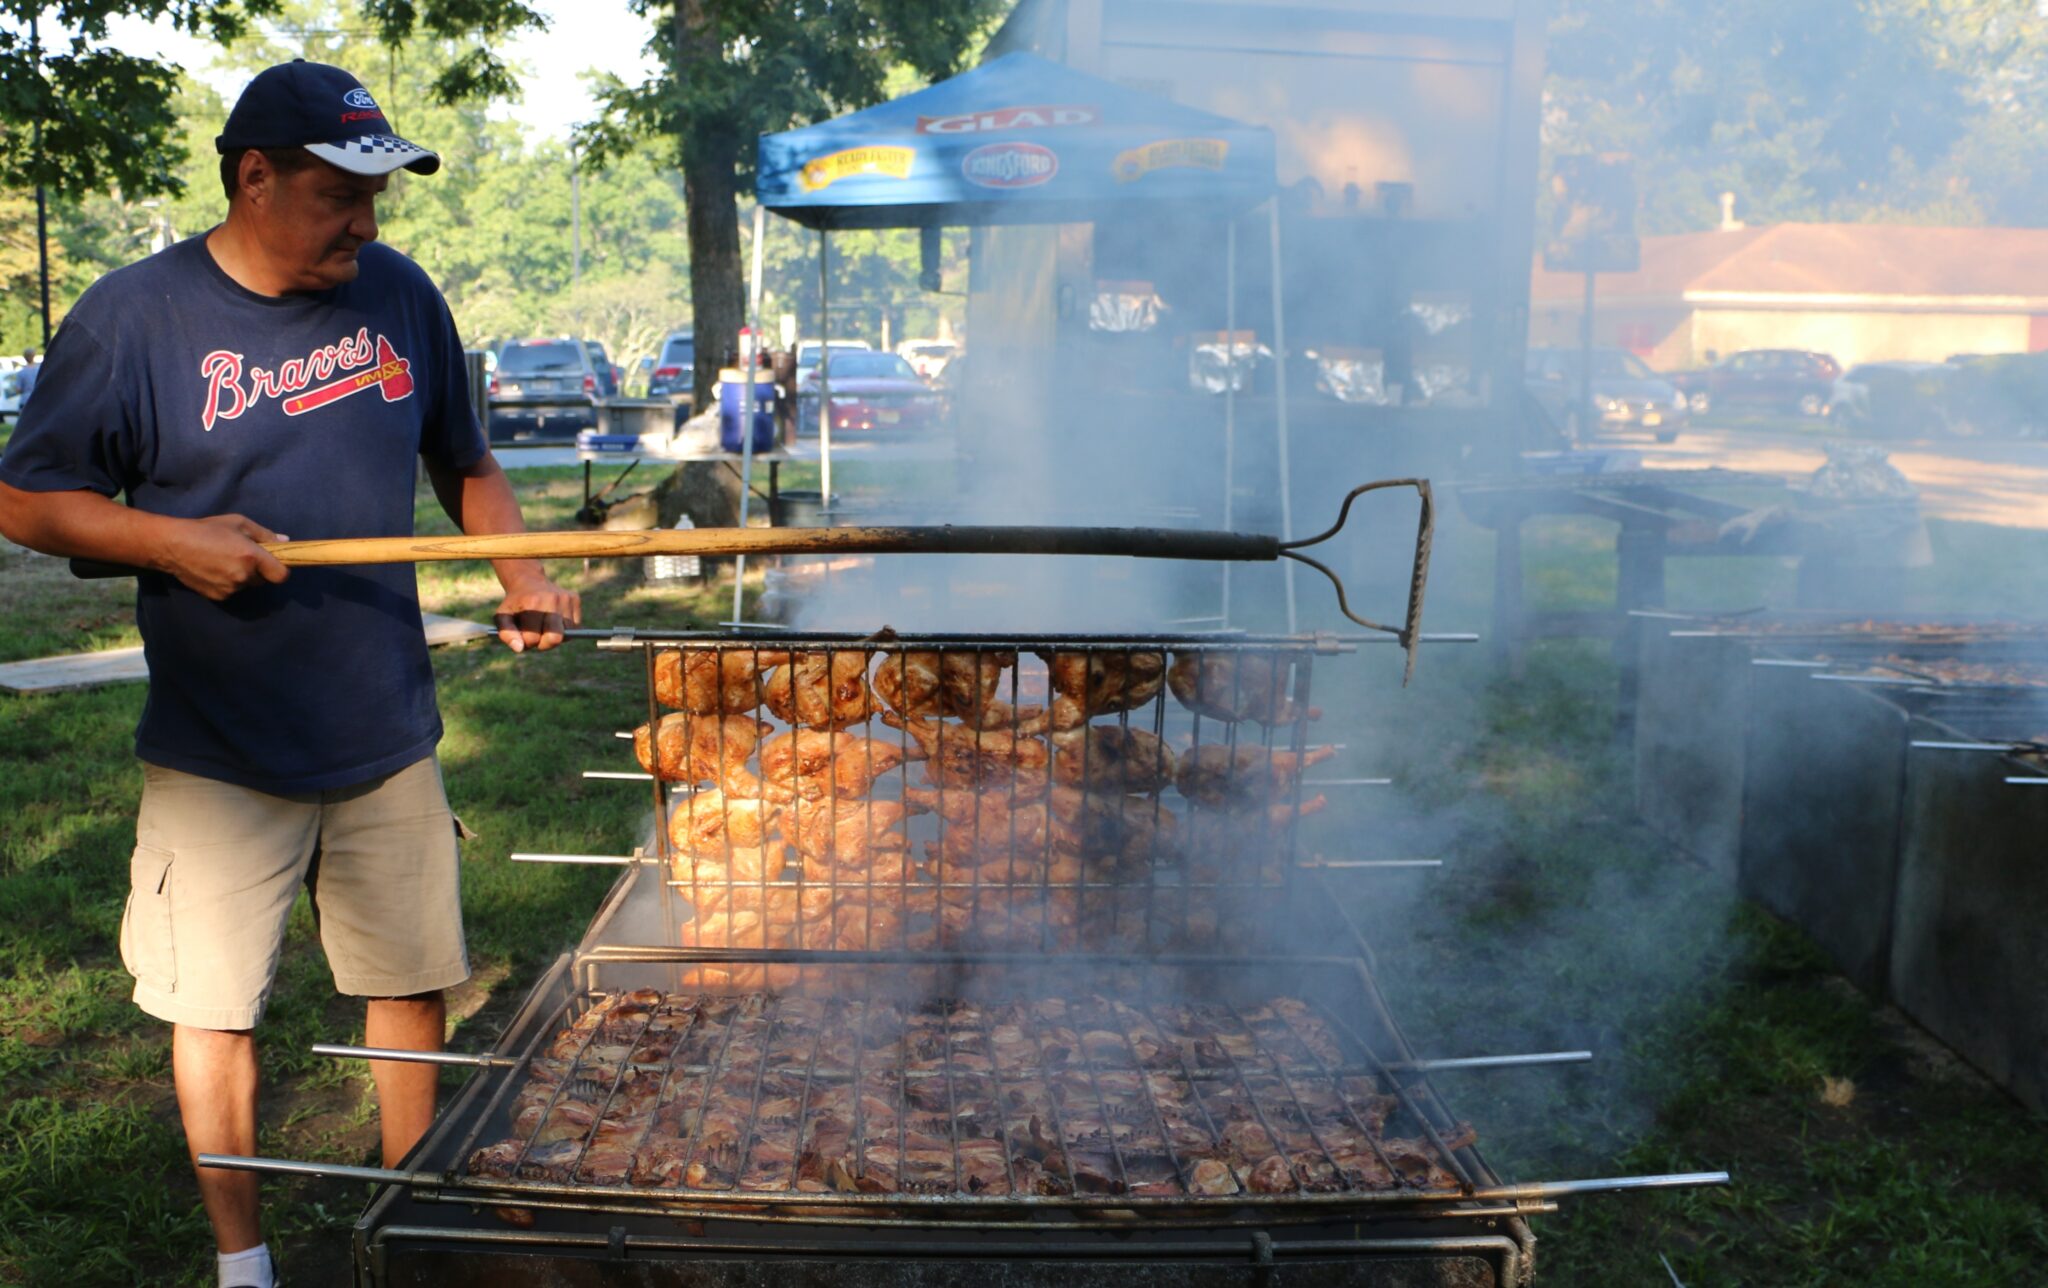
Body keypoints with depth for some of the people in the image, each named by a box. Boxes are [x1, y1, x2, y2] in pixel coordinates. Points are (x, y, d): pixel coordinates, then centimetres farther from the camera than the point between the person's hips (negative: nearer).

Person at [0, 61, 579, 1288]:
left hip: (389, 732, 3)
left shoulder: (400, 294, 1)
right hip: (219, 756, -3)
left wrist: (519, 571, -4)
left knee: (414, 984, 12)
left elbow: (465, 461, 13)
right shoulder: (136, 314, -9)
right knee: (217, 1008, 8)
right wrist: (172, 542, -19)